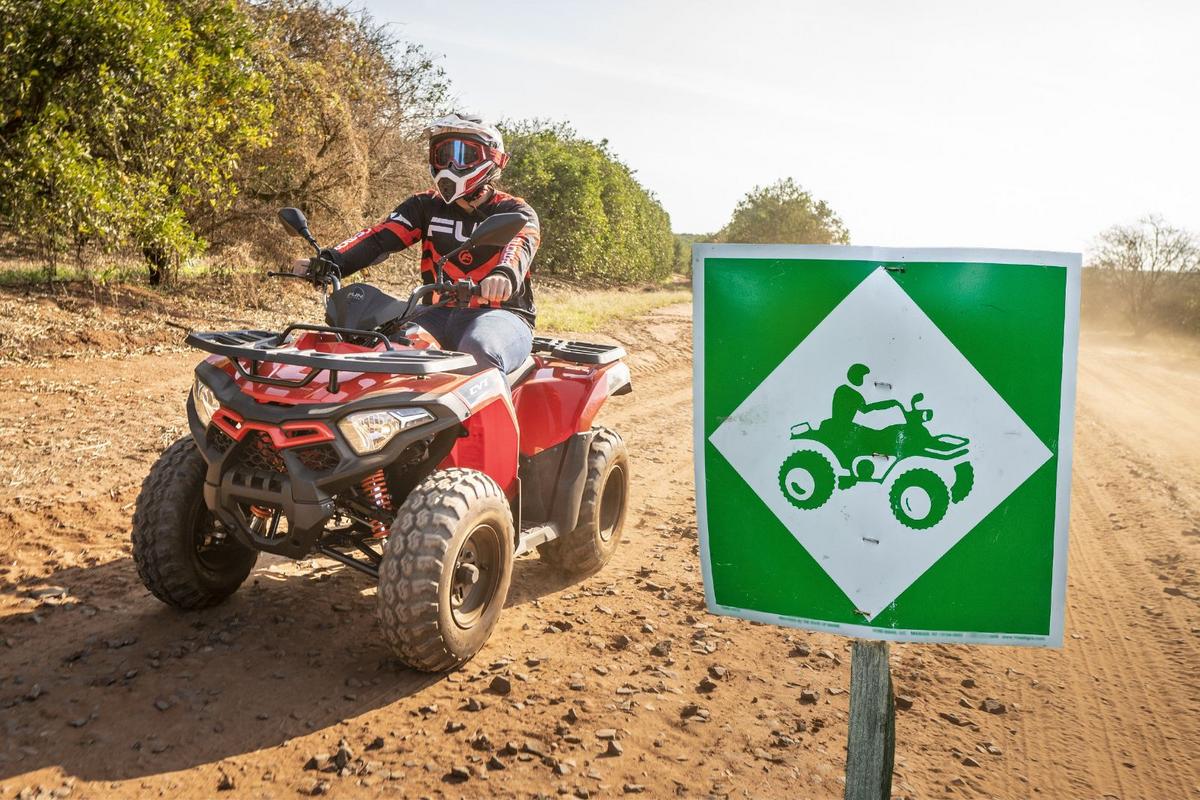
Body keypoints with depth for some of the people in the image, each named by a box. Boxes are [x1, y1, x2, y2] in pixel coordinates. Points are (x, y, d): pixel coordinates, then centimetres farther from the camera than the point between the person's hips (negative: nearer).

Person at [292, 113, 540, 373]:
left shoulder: (516, 212, 5)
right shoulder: (426, 206, 16)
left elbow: (521, 245, -19)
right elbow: (380, 237, 0)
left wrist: (504, 274, -45)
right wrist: (328, 261, -20)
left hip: (500, 312, -3)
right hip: (440, 312, 4)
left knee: (479, 351, -37)